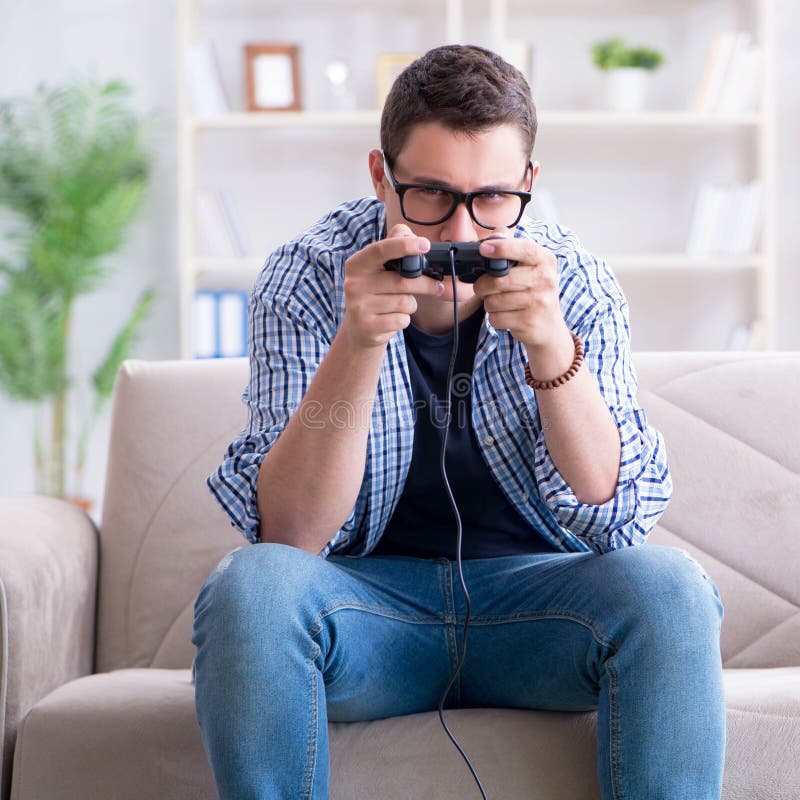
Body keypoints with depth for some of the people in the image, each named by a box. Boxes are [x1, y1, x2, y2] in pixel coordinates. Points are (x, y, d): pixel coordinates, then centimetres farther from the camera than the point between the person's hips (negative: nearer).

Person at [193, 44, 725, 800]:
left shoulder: (573, 283, -5)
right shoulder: (305, 281, -9)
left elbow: (611, 512, -15)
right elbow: (290, 535, -17)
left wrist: (549, 343, -30)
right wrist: (356, 347, -31)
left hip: (533, 596, 1)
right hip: (367, 597, -1)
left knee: (665, 587, -29)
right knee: (249, 588, -31)